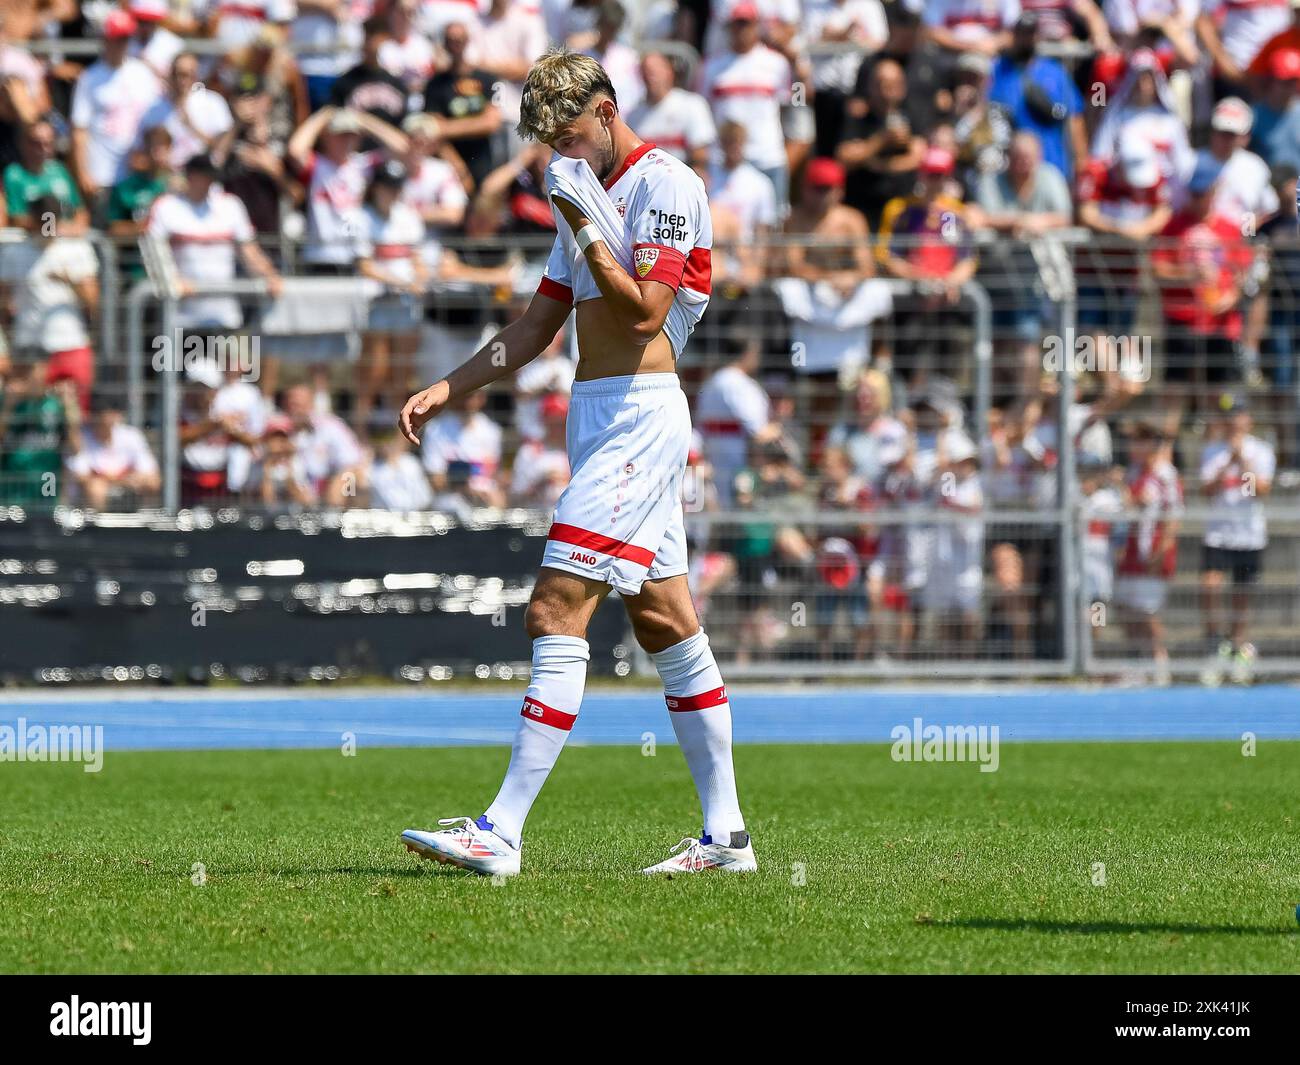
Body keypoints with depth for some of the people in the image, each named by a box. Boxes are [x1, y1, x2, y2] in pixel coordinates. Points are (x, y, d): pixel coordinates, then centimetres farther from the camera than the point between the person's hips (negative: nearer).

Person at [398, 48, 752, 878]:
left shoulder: (665, 184, -9)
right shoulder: (589, 192, 19)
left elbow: (644, 311, -18)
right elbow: (539, 324, 23)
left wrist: (586, 227, -16)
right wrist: (448, 390, 16)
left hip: (638, 413, -10)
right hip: (598, 417, 10)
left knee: (557, 614, -15)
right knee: (665, 621, 10)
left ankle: (502, 833, -20)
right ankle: (726, 835, 13)